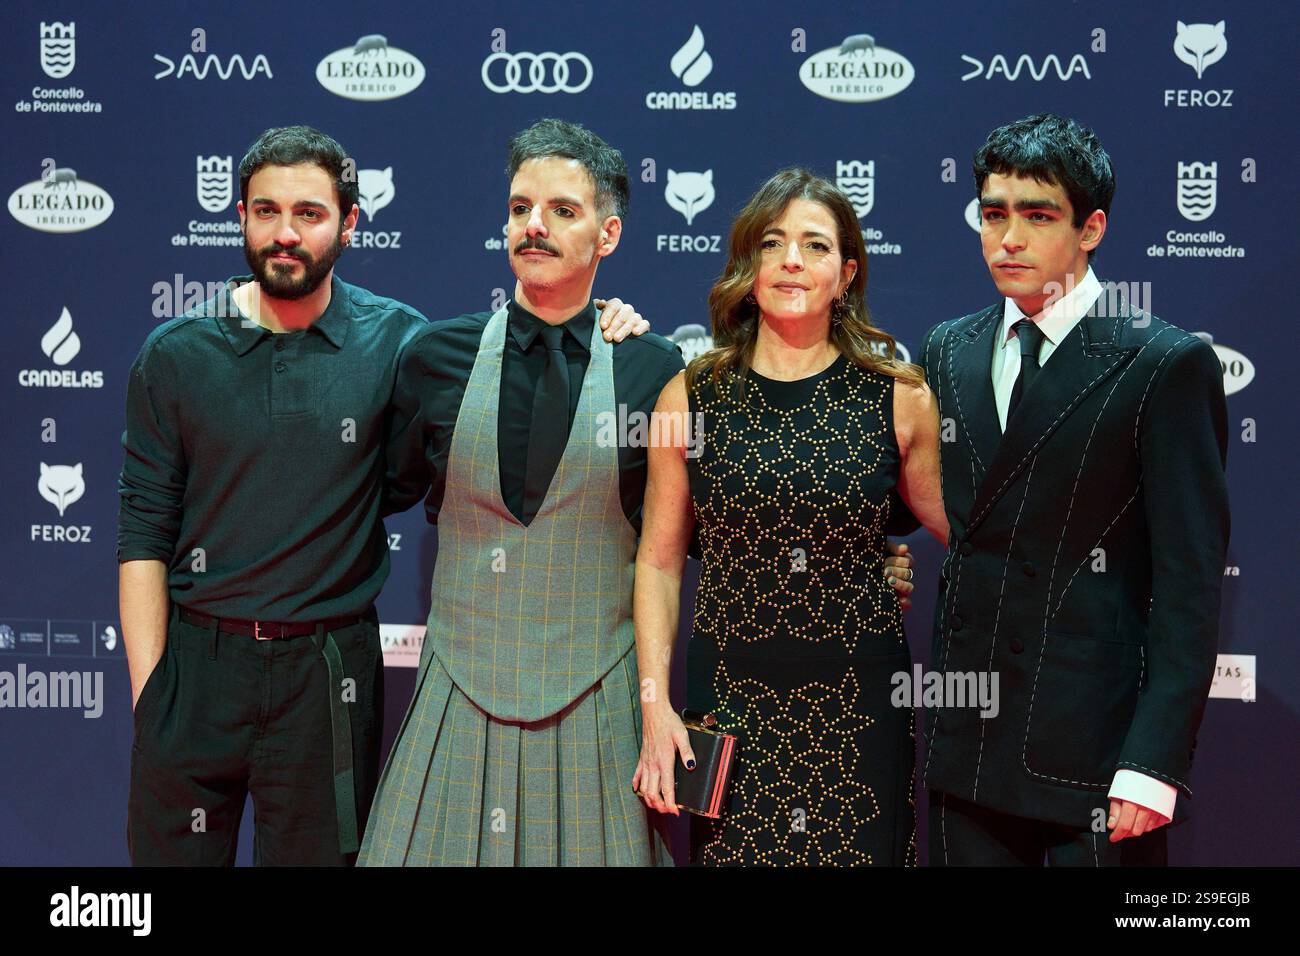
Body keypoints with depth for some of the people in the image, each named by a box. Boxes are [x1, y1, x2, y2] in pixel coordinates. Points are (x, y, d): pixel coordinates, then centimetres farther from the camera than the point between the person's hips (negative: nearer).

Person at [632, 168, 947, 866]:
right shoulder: (690, 397, 0)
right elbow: (659, 561, 4)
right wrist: (655, 708, -1)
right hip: (729, 699, 1)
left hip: (859, 702, 0)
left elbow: (963, 534, 7)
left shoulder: (899, 398, -1)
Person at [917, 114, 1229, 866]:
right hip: (966, 746, 5)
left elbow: (1189, 583, -10)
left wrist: (1155, 762, -15)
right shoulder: (948, 352, 9)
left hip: (1096, 747, -4)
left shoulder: (1167, 364, -7)